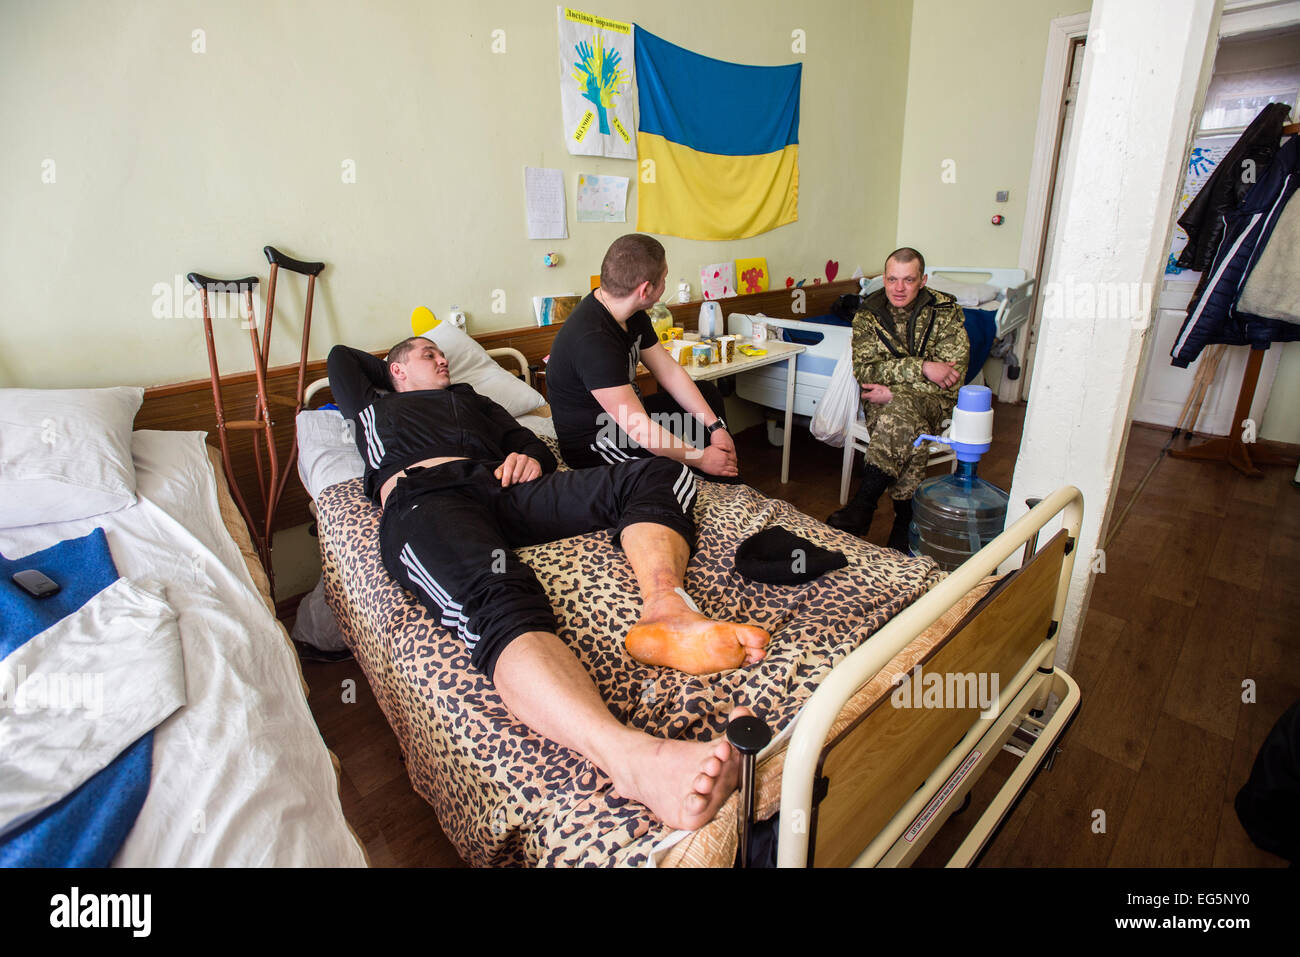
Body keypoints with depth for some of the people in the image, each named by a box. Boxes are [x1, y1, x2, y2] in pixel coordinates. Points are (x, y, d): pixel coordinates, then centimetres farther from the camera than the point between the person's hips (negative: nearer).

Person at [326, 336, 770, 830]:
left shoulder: (472, 399, 42)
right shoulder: (375, 408, 38)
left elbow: (533, 445, 29)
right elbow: (341, 356, 50)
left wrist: (530, 457, 6)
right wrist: (396, 373, 52)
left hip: (501, 485, 5)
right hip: (422, 498, -4)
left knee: (660, 474, -15)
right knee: (502, 601, -41)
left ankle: (664, 606, -45)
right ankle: (632, 757, -66)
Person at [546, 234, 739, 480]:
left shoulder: (632, 314, -2)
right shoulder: (592, 339, -33)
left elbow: (669, 371, 3)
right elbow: (639, 430, -32)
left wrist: (716, 426, -2)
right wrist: (700, 459, -22)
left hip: (625, 414, 10)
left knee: (708, 392, 19)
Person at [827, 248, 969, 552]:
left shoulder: (946, 312, 0)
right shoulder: (867, 313, 4)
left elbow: (952, 378, -9)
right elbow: (864, 370, -9)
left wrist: (895, 393, -18)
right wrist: (921, 367, -20)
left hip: (932, 402, -1)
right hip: (883, 402, 1)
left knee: (902, 408, -37)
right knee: (912, 433, -35)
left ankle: (863, 505, -35)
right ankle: (906, 515, -24)